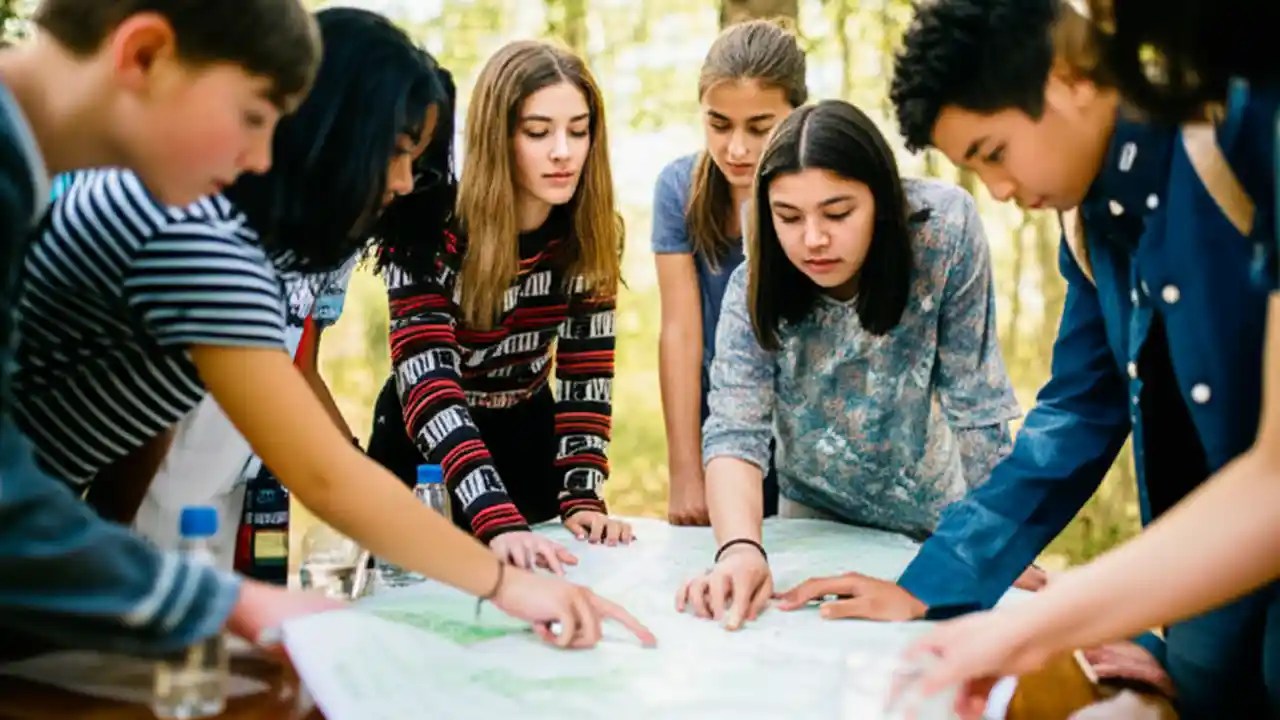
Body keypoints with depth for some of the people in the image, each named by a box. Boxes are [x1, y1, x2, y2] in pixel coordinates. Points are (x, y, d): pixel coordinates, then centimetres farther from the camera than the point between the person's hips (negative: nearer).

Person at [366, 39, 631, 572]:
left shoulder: (593, 233, -12)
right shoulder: (428, 229, -26)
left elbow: (586, 373, -10)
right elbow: (429, 387, -35)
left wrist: (581, 496, -22)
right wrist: (498, 521, -46)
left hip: (529, 447, 4)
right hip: (425, 455, -3)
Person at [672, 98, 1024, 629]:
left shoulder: (946, 228, -27)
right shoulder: (755, 289, -23)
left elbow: (977, 404, -22)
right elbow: (734, 429, -32)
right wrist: (740, 548, -51)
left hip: (939, 513, -1)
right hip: (815, 515, 1)